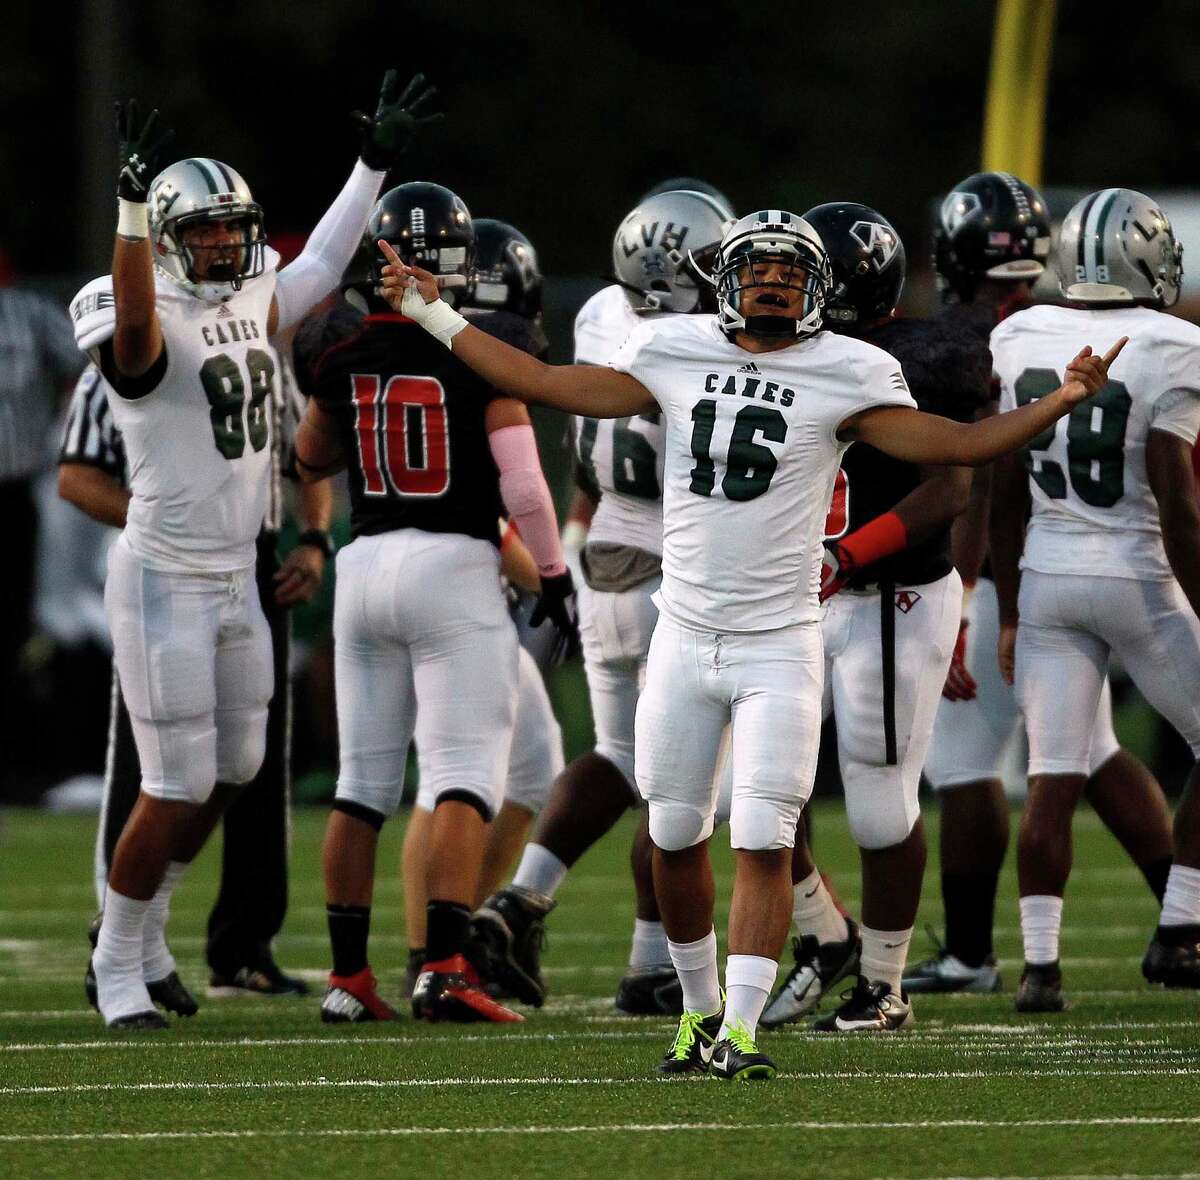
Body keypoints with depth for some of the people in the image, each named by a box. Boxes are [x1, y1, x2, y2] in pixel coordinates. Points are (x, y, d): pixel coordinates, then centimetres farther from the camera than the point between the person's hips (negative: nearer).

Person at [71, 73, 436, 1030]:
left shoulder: (254, 309, 5)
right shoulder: (149, 330, -18)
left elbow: (321, 266, 22)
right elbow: (134, 319, -42)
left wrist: (375, 162, 22)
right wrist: (135, 201, -54)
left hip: (237, 580, 8)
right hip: (165, 582, -8)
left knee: (233, 769, 15)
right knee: (178, 787, -5)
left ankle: (147, 927, 33)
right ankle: (117, 962, 11)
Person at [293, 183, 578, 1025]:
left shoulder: (344, 357, 2)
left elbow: (312, 459, 19)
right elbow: (523, 486, -11)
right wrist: (554, 575, 1)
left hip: (367, 562, 4)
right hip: (454, 567, -4)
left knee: (364, 781, 12)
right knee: (465, 775, -4)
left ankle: (348, 977, 14)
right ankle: (445, 969, -17)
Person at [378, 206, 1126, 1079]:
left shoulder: (845, 377, -4)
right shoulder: (675, 355, 5)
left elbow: (958, 444, -7)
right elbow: (546, 384, 11)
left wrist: (1062, 402, -19)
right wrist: (436, 317, 11)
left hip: (780, 645, -3)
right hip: (685, 638, 3)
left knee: (764, 844, -10)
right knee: (676, 838, 9)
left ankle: (739, 1032, -10)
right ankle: (700, 1007, 27)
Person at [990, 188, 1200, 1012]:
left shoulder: (1018, 341, 4)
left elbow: (1004, 494, 8)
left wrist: (1010, 614, 16)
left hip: (1046, 575, 4)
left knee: (1053, 780, 5)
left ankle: (1040, 965, -1)